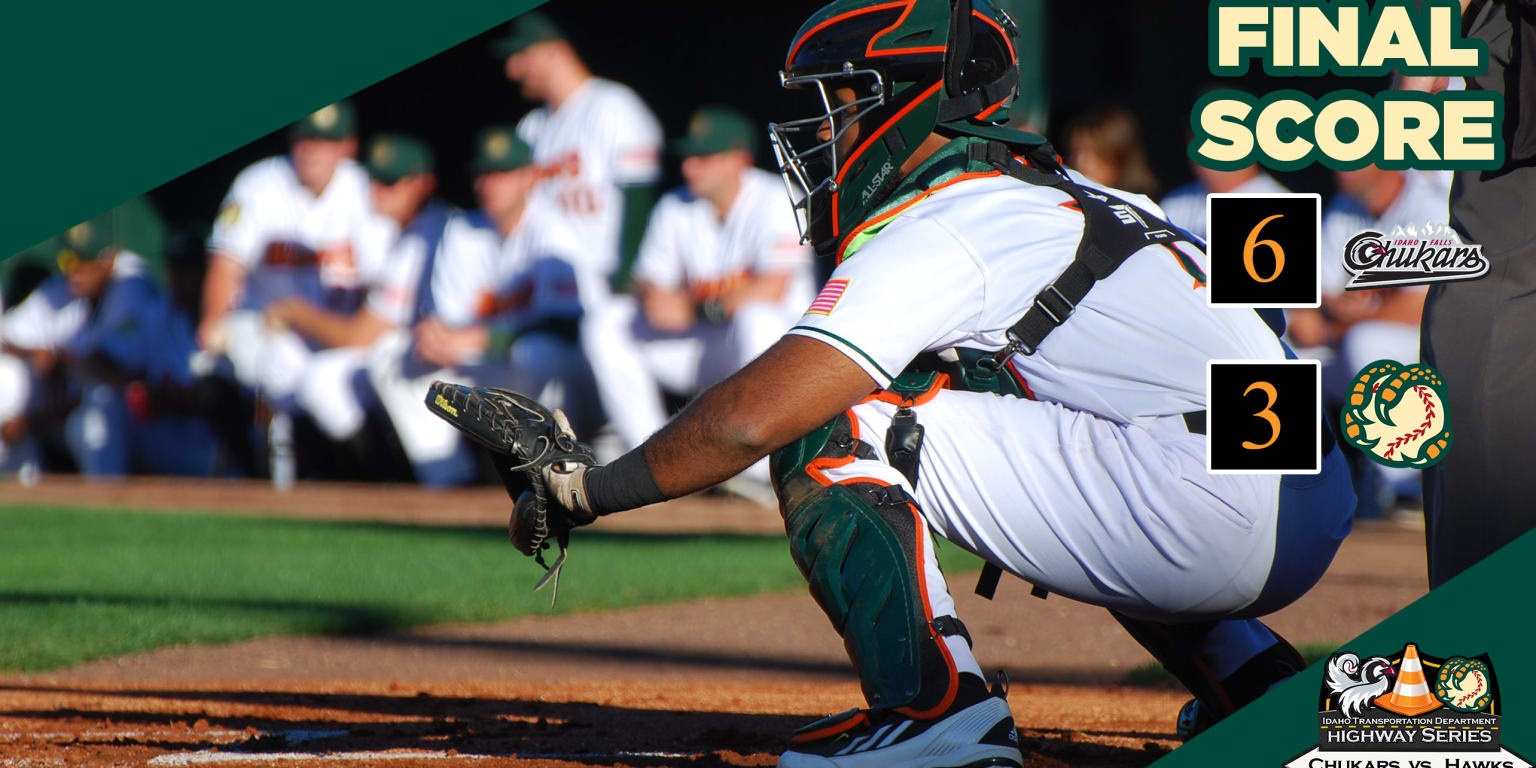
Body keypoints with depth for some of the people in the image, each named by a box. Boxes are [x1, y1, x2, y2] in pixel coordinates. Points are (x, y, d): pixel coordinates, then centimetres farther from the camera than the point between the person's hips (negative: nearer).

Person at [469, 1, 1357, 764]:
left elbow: (750, 420, -10)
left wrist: (590, 488, 2)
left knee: (833, 432, -6)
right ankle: (1250, 680, 27)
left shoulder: (939, 233, -6)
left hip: (1222, 513, -9)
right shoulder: (1065, 195, 22)